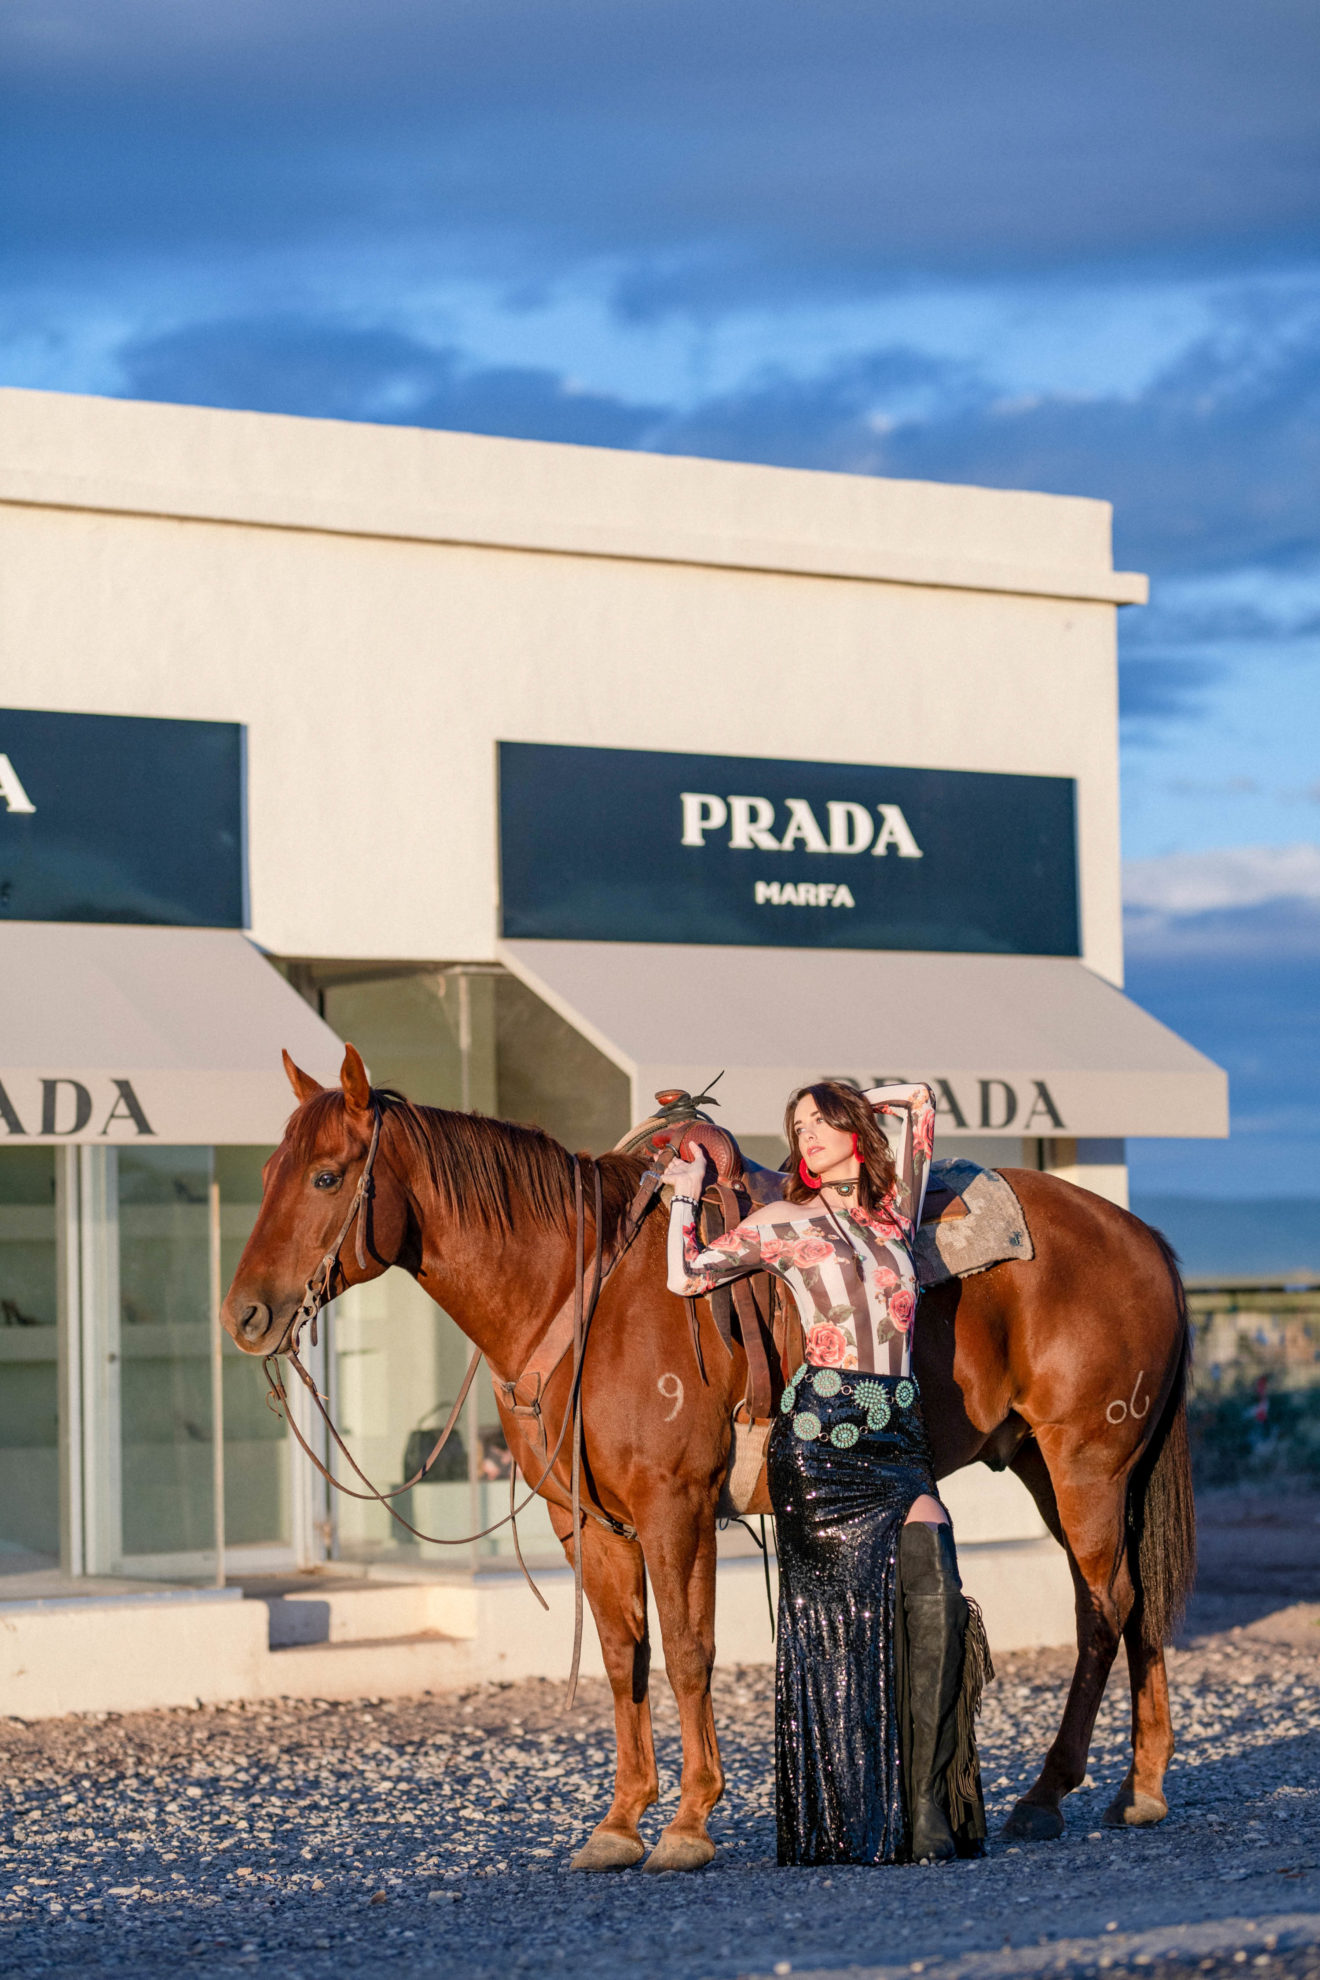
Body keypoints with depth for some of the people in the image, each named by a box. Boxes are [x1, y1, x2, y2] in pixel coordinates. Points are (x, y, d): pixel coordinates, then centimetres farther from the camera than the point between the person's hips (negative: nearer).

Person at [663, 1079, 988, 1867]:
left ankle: (927, 1811, -6)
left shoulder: (895, 1212, 17)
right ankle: (848, 1825, 2)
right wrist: (687, 1193, 11)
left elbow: (921, 1104, 28)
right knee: (838, 1620, -4)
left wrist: (853, 1104, 29)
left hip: (900, 1433, 4)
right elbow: (686, 1276, 1)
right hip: (823, 1433, -4)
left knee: (936, 1605, -10)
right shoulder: (787, 1224, 7)